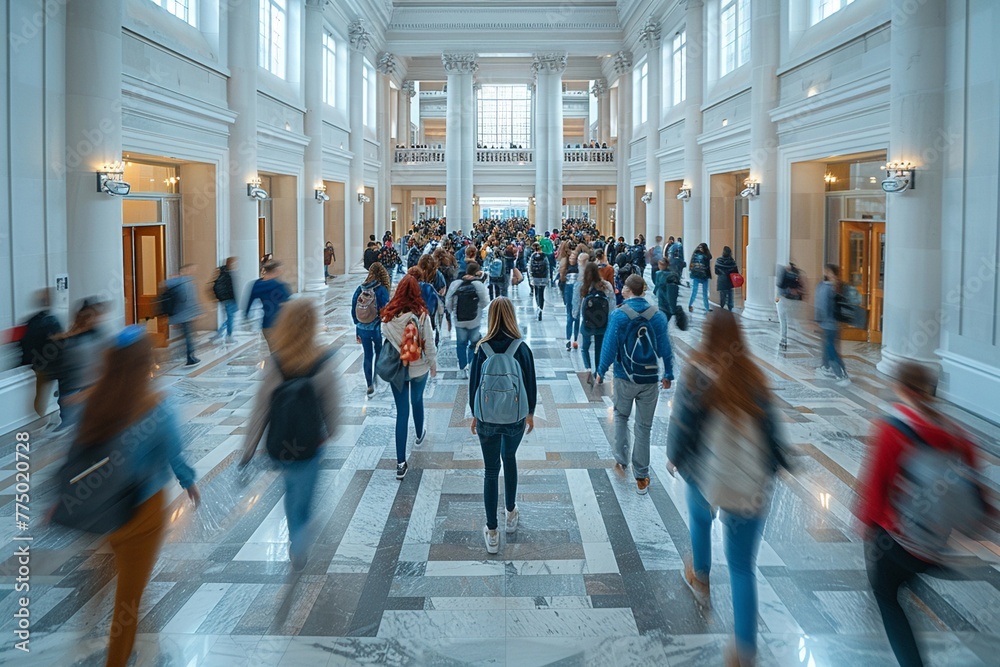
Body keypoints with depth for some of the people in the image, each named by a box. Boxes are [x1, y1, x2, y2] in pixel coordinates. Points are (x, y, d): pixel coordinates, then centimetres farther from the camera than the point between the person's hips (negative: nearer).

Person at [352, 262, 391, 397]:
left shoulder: (360, 289, 0)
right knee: (379, 353, 18)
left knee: (367, 356, 12)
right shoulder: (382, 290, -13)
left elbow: (353, 310, 4)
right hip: (377, 328, -3)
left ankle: (370, 386, 15)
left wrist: (357, 326, 13)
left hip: (362, 329, 3)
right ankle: (376, 380, 13)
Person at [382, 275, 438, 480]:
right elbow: (429, 343, -11)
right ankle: (420, 434, 55)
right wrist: (433, 364, 5)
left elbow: (385, 338, -1)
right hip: (419, 368, -1)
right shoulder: (421, 315, -18)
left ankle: (401, 463, -1)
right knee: (417, 401, 28)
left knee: (401, 411, 4)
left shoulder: (388, 315, -11)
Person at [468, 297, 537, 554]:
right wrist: (530, 413, 13)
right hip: (515, 418, 1)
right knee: (509, 459, 26)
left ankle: (492, 533, 11)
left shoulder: (482, 348, -10)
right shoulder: (522, 348, -10)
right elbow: (531, 383, -1)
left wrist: (475, 414, 12)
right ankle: (511, 514, 38)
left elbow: (473, 384, -2)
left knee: (491, 471, 7)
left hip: (487, 419, -1)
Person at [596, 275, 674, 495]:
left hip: (625, 377, -2)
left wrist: (601, 371, 3)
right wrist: (668, 374, 11)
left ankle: (621, 461, 21)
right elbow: (665, 347, 0)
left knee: (621, 416, 23)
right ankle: (641, 478, 15)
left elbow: (610, 346, -11)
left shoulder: (619, 315, -12)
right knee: (644, 427, 9)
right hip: (650, 379, 2)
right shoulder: (658, 315, -4)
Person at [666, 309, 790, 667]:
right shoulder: (753, 375, -4)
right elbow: (771, 425, 1)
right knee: (743, 566, 7)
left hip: (706, 474, -1)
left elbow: (683, 420, -8)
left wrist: (674, 457, 10)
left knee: (700, 516, 35)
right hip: (753, 483, 1)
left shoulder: (697, 373, -13)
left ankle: (700, 578, 57)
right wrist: (776, 463, 17)